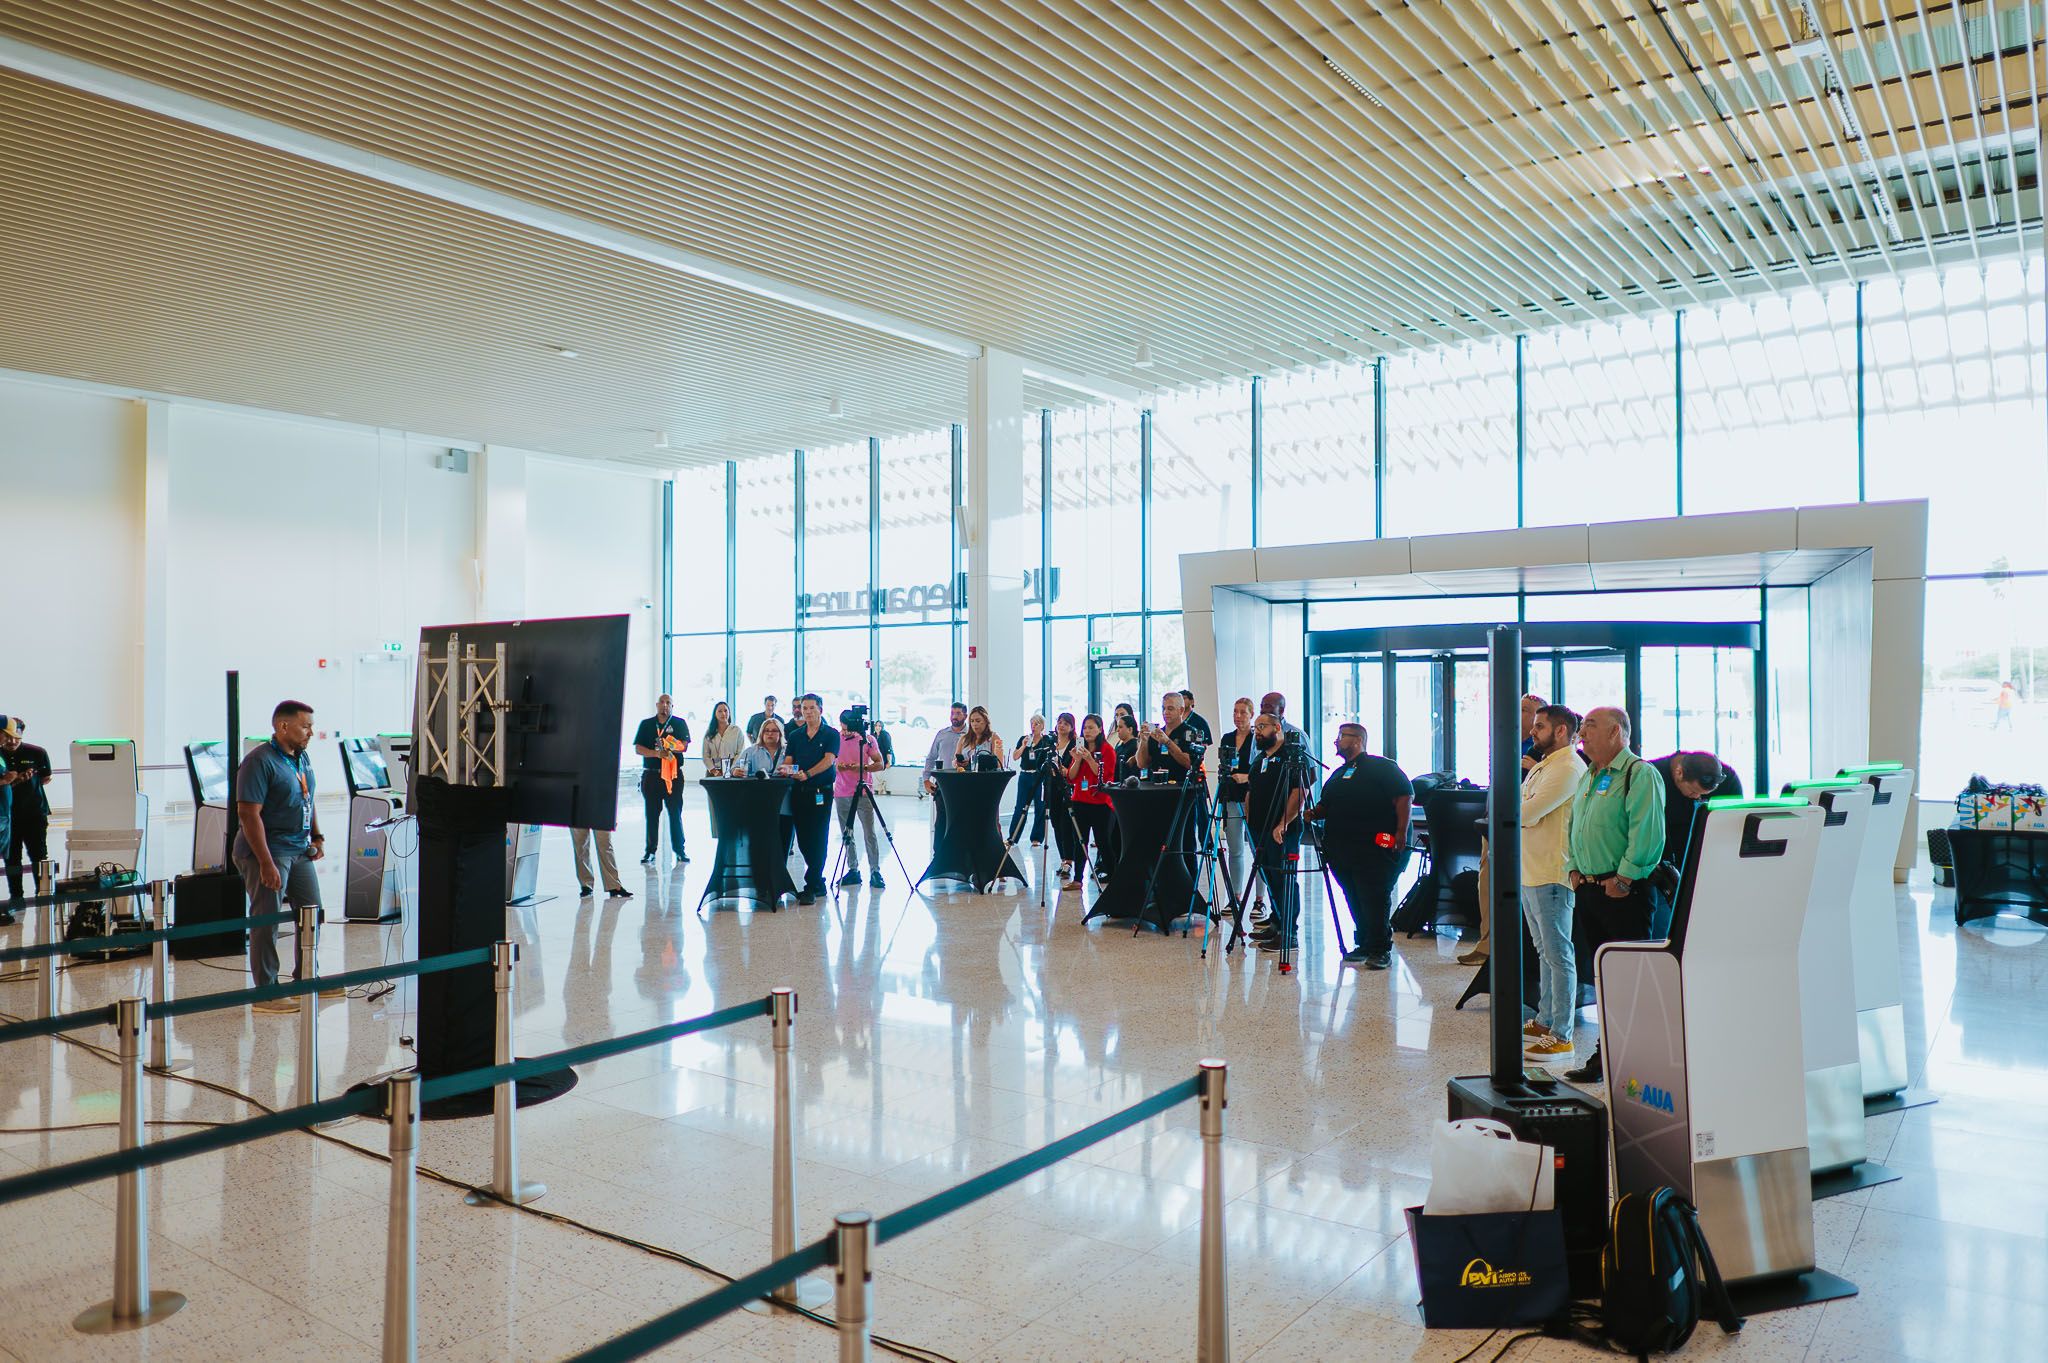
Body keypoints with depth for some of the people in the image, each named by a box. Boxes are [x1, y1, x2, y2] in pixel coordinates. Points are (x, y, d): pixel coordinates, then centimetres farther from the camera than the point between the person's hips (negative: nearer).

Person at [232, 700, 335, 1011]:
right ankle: (266, 994, 6)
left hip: (300, 850, 9)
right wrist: (266, 864, -25)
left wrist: (317, 837, 13)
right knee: (267, 922, -2)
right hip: (268, 851, -9)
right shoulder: (259, 762, -16)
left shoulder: (303, 759, 10)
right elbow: (248, 814, -21)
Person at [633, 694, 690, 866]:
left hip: (674, 774, -1)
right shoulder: (646, 724, 11)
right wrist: (656, 753, -14)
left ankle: (679, 850, 4)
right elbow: (637, 748, 2)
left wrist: (670, 746, -22)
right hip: (651, 774, 1)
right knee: (652, 813, 3)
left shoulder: (680, 723, 8)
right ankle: (650, 851, 8)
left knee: (675, 812, -1)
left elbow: (685, 746, -3)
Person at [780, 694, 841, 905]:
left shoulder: (831, 734, 0)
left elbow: (829, 760, -13)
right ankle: (818, 883, 21)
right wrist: (786, 769, -17)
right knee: (803, 840, 9)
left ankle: (811, 887, -3)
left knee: (817, 840, -6)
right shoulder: (794, 735, 14)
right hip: (799, 791, 5)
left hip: (821, 792, -5)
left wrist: (807, 773, -27)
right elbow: (788, 760, 7)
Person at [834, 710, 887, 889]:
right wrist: (837, 766, -13)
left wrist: (862, 767, -19)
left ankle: (875, 872, -2)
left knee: (870, 834, -5)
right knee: (846, 835, 6)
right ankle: (853, 870, 14)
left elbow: (879, 764, -2)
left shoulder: (868, 740, -2)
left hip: (863, 793, -3)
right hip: (841, 793, 3)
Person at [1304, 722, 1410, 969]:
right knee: (1354, 901, 8)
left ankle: (1381, 950, 0)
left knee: (1375, 899, -7)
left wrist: (1401, 831, -16)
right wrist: (1313, 813, 3)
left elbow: (1405, 796, -8)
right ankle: (1363, 945, 17)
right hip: (1341, 851, 7)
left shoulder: (1381, 767, -1)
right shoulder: (1337, 775, 23)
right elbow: (1325, 807, 25)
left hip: (1376, 849, -7)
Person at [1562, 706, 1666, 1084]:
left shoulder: (1640, 774, -10)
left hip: (1623, 892, -8)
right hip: (1588, 890, 9)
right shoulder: (1588, 777, 18)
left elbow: (1647, 834, -19)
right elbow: (1573, 827, 24)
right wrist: (1573, 869, 12)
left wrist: (1624, 878, -19)